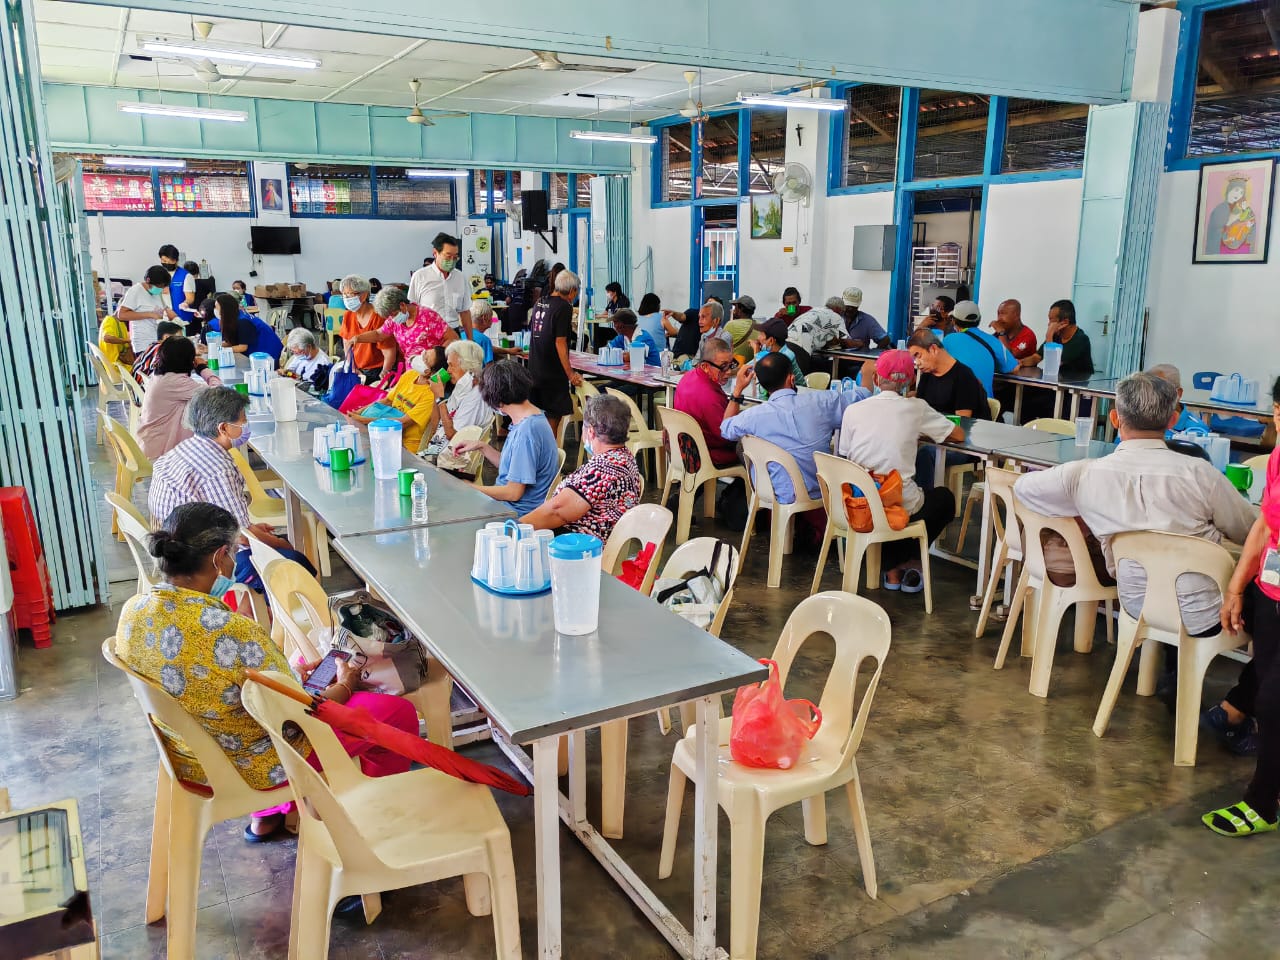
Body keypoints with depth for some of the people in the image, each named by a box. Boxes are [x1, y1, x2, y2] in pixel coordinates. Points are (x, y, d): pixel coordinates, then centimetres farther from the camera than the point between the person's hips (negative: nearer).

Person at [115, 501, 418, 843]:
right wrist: (344, 686, -3)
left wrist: (286, 675, 11)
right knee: (399, 712, 6)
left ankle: (266, 817, 37)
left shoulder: (132, 611, -12)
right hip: (252, 767, -7)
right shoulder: (236, 634, -36)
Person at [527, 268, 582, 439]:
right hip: (553, 372, -8)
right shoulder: (564, 307, -14)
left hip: (535, 371, 8)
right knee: (554, 417, 0)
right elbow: (560, 342, -18)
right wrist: (570, 373, -16)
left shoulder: (540, 303, 9)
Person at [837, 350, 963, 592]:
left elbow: (845, 458, 7)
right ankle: (911, 563, 21)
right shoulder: (916, 408, -3)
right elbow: (958, 435, 6)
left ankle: (892, 570, 26)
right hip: (900, 506, -2)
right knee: (944, 497, 29)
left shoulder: (853, 410, 1)